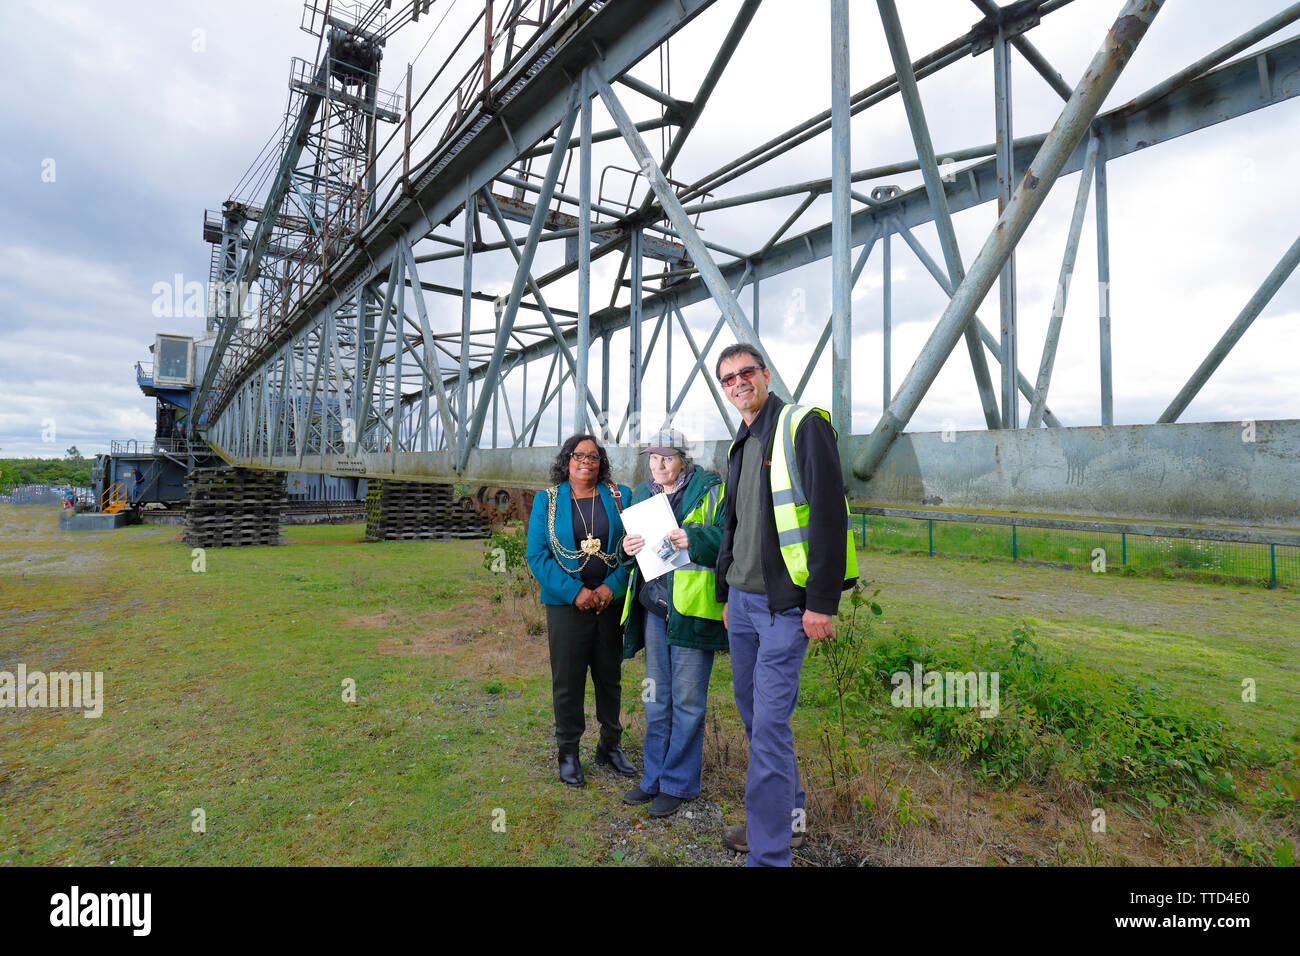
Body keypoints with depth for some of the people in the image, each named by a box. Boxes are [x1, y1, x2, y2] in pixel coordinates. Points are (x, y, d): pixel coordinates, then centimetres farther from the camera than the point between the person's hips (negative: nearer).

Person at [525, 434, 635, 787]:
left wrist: (612, 586, -13)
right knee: (567, 680, 6)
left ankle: (610, 745, 31)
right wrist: (575, 591, -14)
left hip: (611, 602, 2)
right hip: (567, 604, -1)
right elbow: (537, 554, -5)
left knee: (610, 675, 13)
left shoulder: (620, 496, 4)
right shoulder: (547, 501, 1)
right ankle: (568, 752, 24)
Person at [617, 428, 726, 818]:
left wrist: (692, 539, -28)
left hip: (692, 608, -5)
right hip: (653, 607, 6)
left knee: (687, 700, 4)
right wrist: (628, 548, -7)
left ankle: (678, 783, 19)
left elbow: (725, 536, -12)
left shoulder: (710, 490, -3)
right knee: (656, 698, 16)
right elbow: (636, 549, 16)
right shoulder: (641, 494, 14)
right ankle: (654, 777, 30)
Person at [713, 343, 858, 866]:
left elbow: (830, 514, -17)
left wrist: (822, 601, -20)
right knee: (753, 712, 18)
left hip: (784, 605, -8)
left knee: (770, 725, -6)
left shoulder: (803, 426, -10)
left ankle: (768, 853, 7)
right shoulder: (741, 445, 16)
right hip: (742, 601, 9)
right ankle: (787, 814, 38)